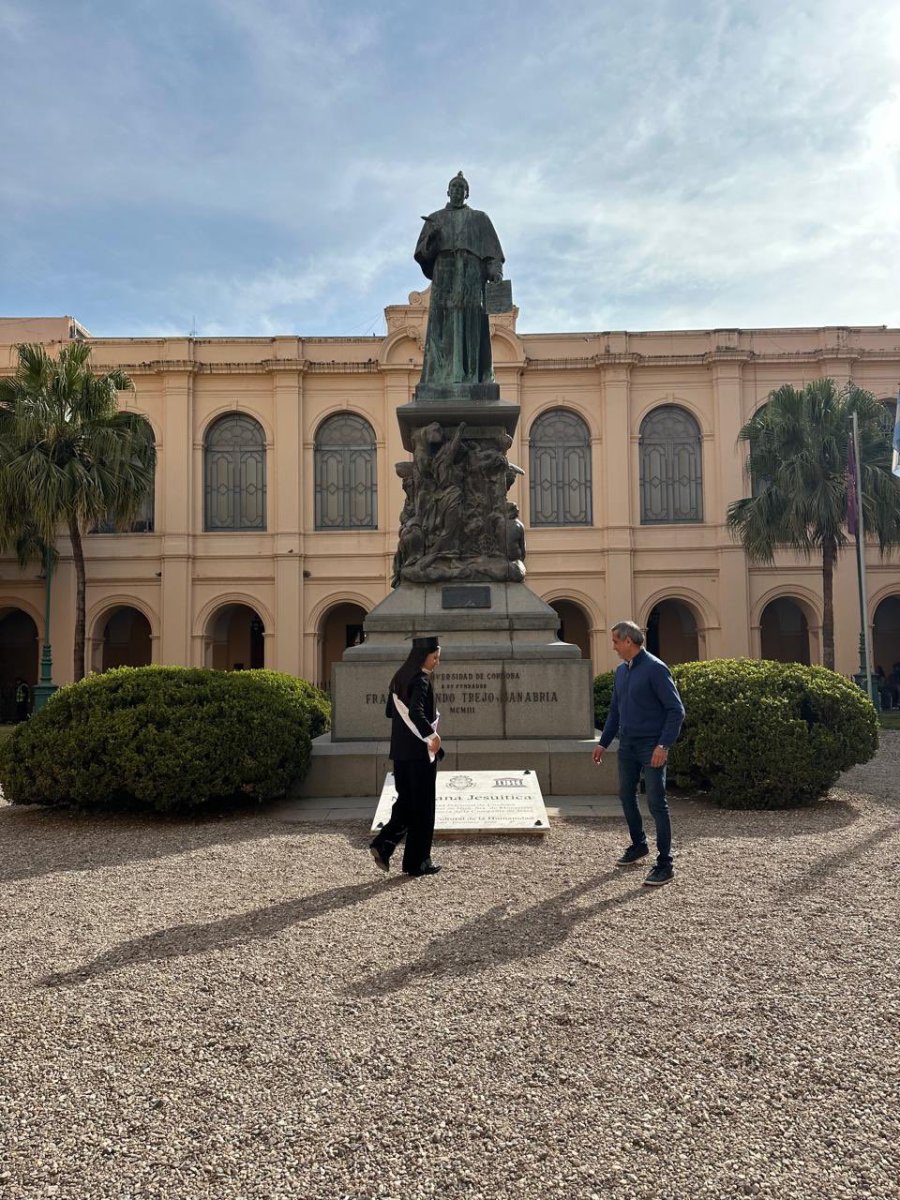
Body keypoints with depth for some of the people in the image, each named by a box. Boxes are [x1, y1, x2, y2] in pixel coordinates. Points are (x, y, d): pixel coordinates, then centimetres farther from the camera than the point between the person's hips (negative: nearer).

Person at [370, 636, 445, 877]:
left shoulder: (399, 679, 10)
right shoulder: (421, 681, -16)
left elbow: (389, 712, 17)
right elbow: (416, 712, -30)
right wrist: (433, 735, -26)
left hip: (401, 751, 8)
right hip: (420, 751, -8)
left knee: (405, 801, 17)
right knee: (422, 807, 3)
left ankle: (383, 844, 1)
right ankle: (417, 862, 10)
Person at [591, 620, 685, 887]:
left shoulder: (655, 669, -13)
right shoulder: (621, 671, 11)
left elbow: (676, 710, -15)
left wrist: (664, 745, -22)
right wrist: (603, 742, 18)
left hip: (651, 747, -8)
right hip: (627, 745, 8)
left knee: (656, 802, -5)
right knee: (626, 796, 16)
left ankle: (665, 865, 2)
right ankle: (638, 845, 36)